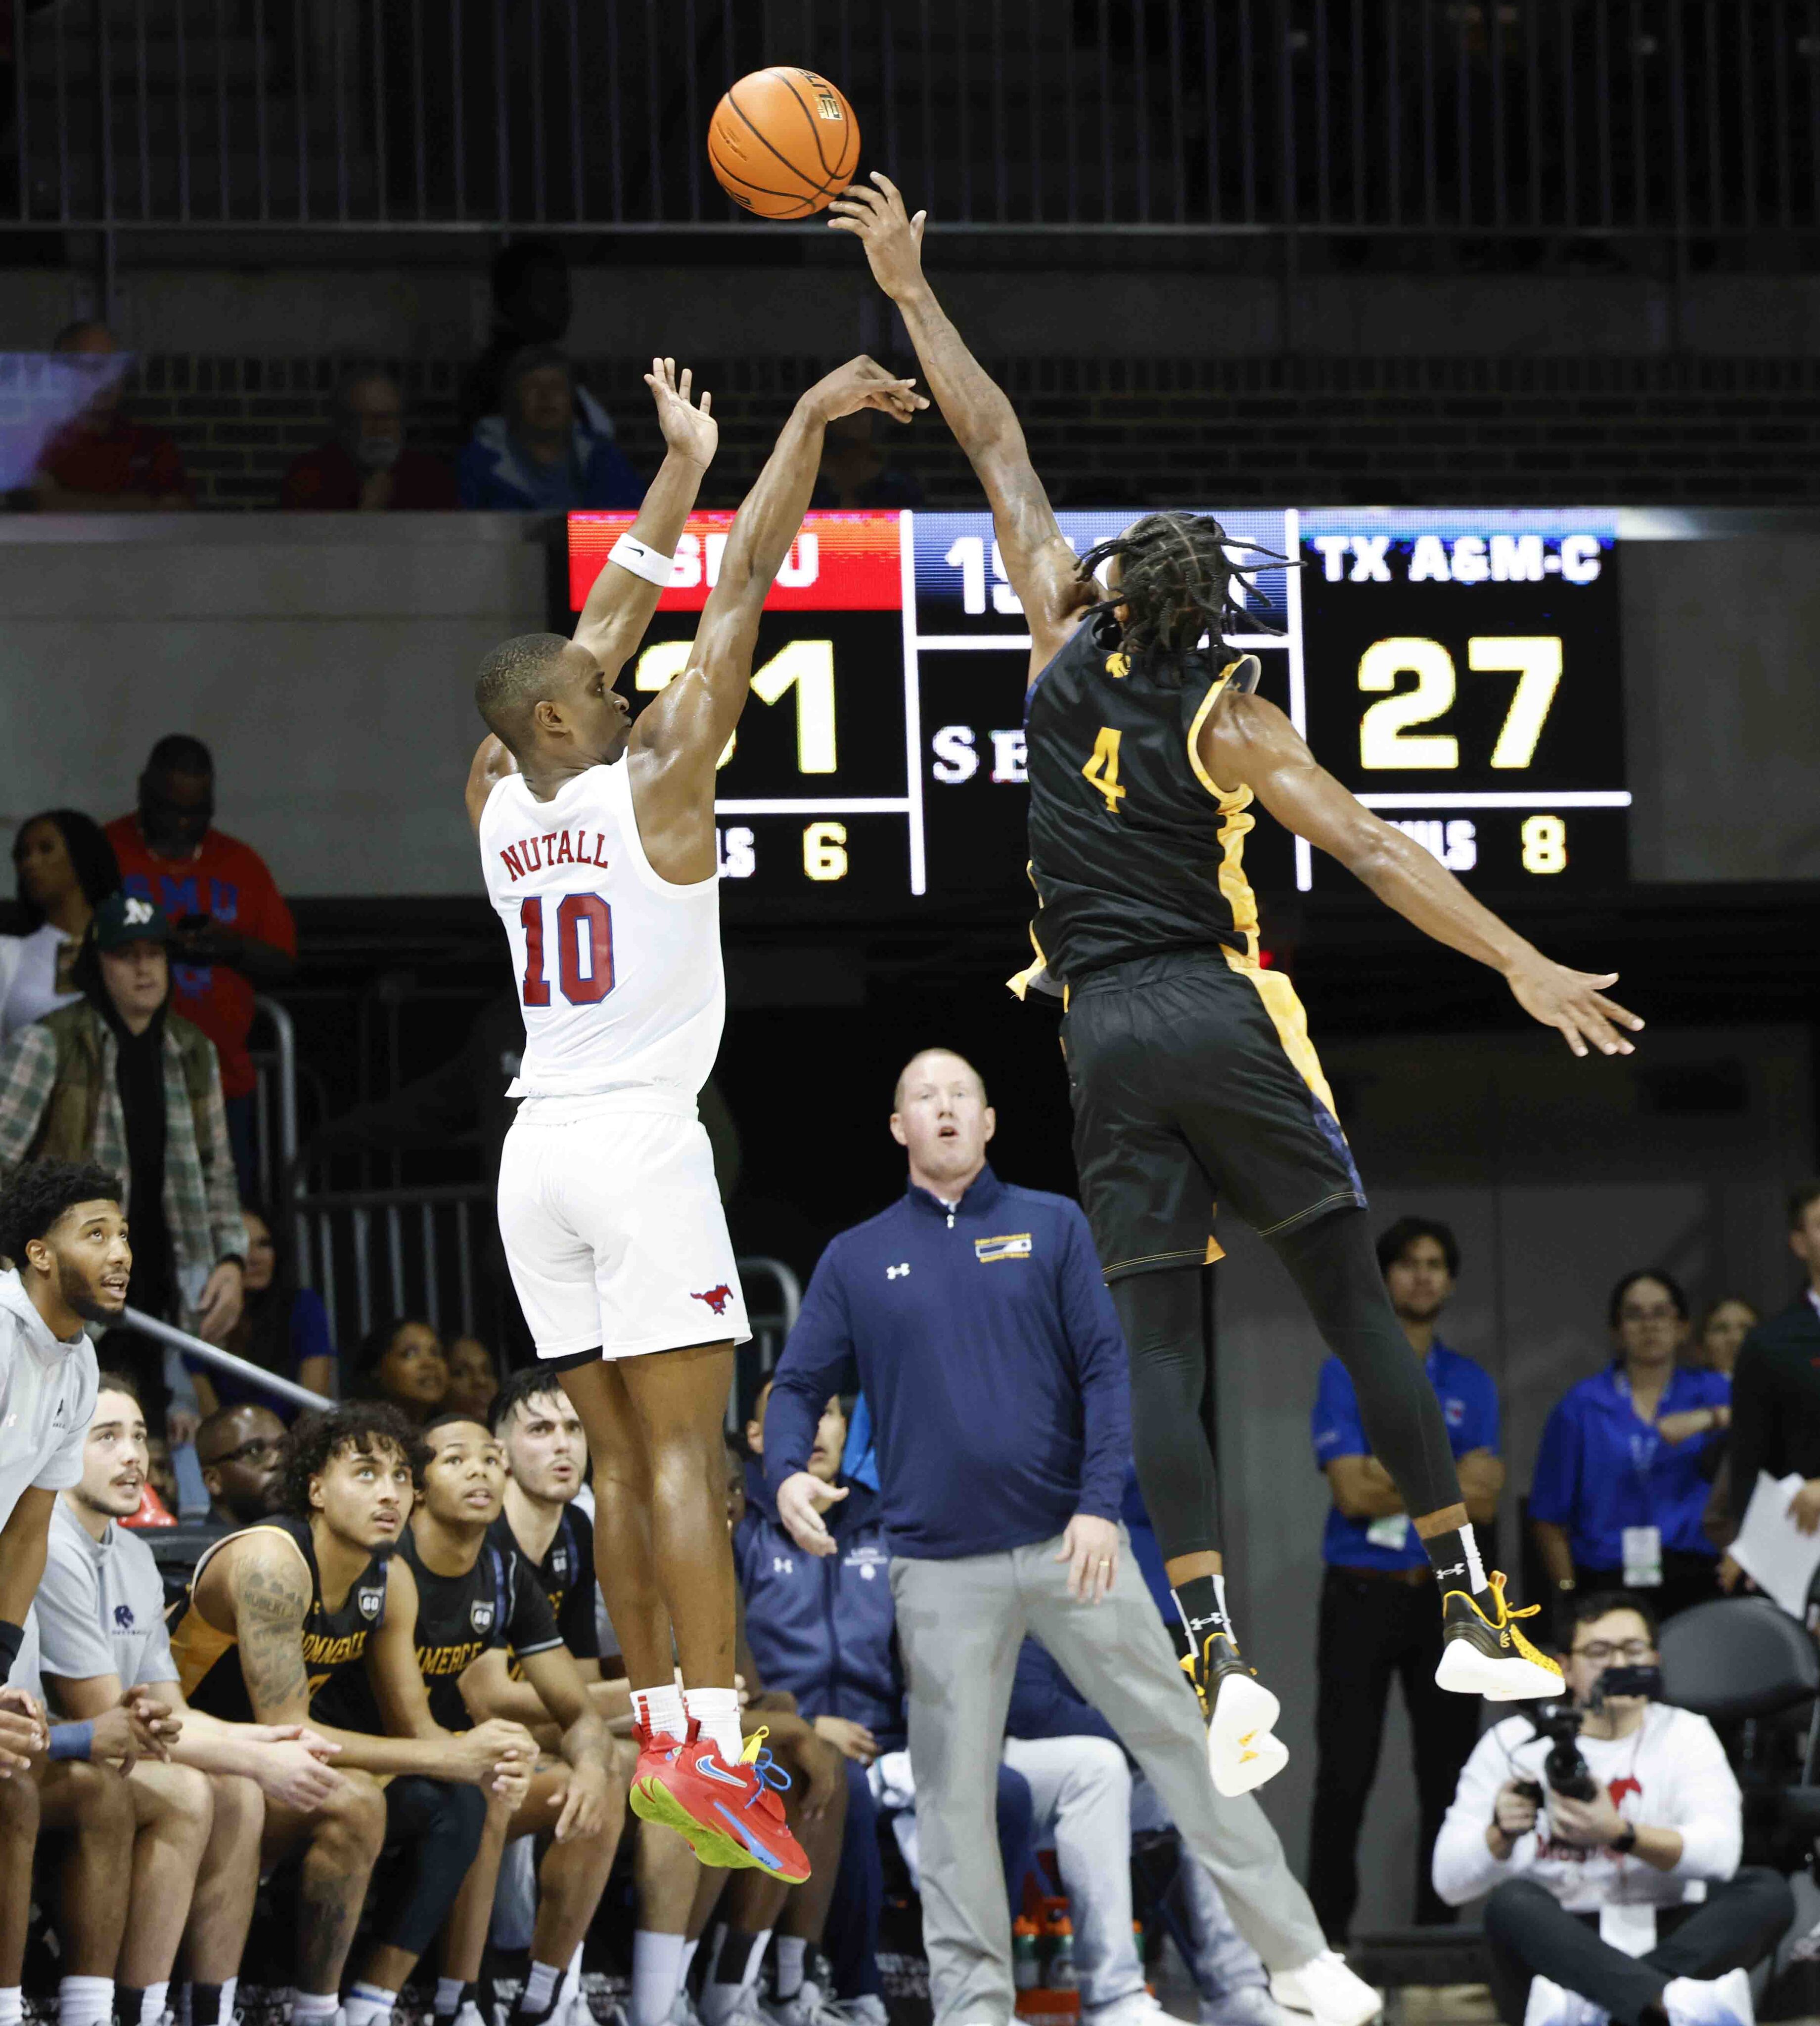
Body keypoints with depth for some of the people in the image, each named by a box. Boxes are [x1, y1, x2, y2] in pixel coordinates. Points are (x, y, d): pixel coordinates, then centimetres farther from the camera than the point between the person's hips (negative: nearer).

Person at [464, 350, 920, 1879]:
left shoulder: (498, 800, 9)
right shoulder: (653, 786, -6)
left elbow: (603, 629, 20)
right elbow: (744, 588, -4)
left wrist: (683, 470, 27)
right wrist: (808, 423, 2)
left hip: (539, 1150, 6)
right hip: (642, 1139, -6)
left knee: (623, 1459, 9)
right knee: (686, 1455, -11)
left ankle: (658, 1728, 8)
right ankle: (713, 1748, -19)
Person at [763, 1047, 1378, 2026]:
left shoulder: (1052, 1227, 7)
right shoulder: (856, 1259, 8)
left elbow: (1105, 1368, 1)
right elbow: (798, 1386, 6)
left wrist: (1099, 1505, -11)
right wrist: (789, 1473, -16)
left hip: (1069, 1543, 0)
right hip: (940, 1569, 0)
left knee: (1176, 1740, 1)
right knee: (953, 1796, 1)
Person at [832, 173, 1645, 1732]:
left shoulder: (1069, 646, 3)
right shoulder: (1228, 721, -5)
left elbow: (995, 445, 11)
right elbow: (1374, 853, -14)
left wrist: (910, 292, 18)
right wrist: (1523, 968, -15)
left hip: (1105, 1029, 2)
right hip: (1226, 1016, -2)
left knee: (1160, 1341, -2)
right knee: (1358, 1307, 1)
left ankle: (1216, 1660, -13)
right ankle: (1474, 1615, 0)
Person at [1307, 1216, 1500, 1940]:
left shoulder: (1471, 1385, 12)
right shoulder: (1347, 1374, 2)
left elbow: (1483, 1502, 2)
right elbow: (1353, 1492, -10)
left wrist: (1398, 1475, -12)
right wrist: (1448, 1480, -7)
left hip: (1446, 1598, 4)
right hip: (1363, 1594, -4)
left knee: (1448, 1770, 4)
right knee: (1345, 1772, -6)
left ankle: (1439, 1925, 10)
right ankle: (1328, 1927, -3)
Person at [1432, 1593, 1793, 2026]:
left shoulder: (1684, 1734, 9)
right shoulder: (1513, 1744, 7)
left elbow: (1720, 1852, -11)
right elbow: (1450, 1882, -1)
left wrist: (1619, 1834, -29)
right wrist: (1502, 1835, -23)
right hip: (1558, 1950, -1)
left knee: (1769, 1892, -24)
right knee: (1513, 1903, -33)